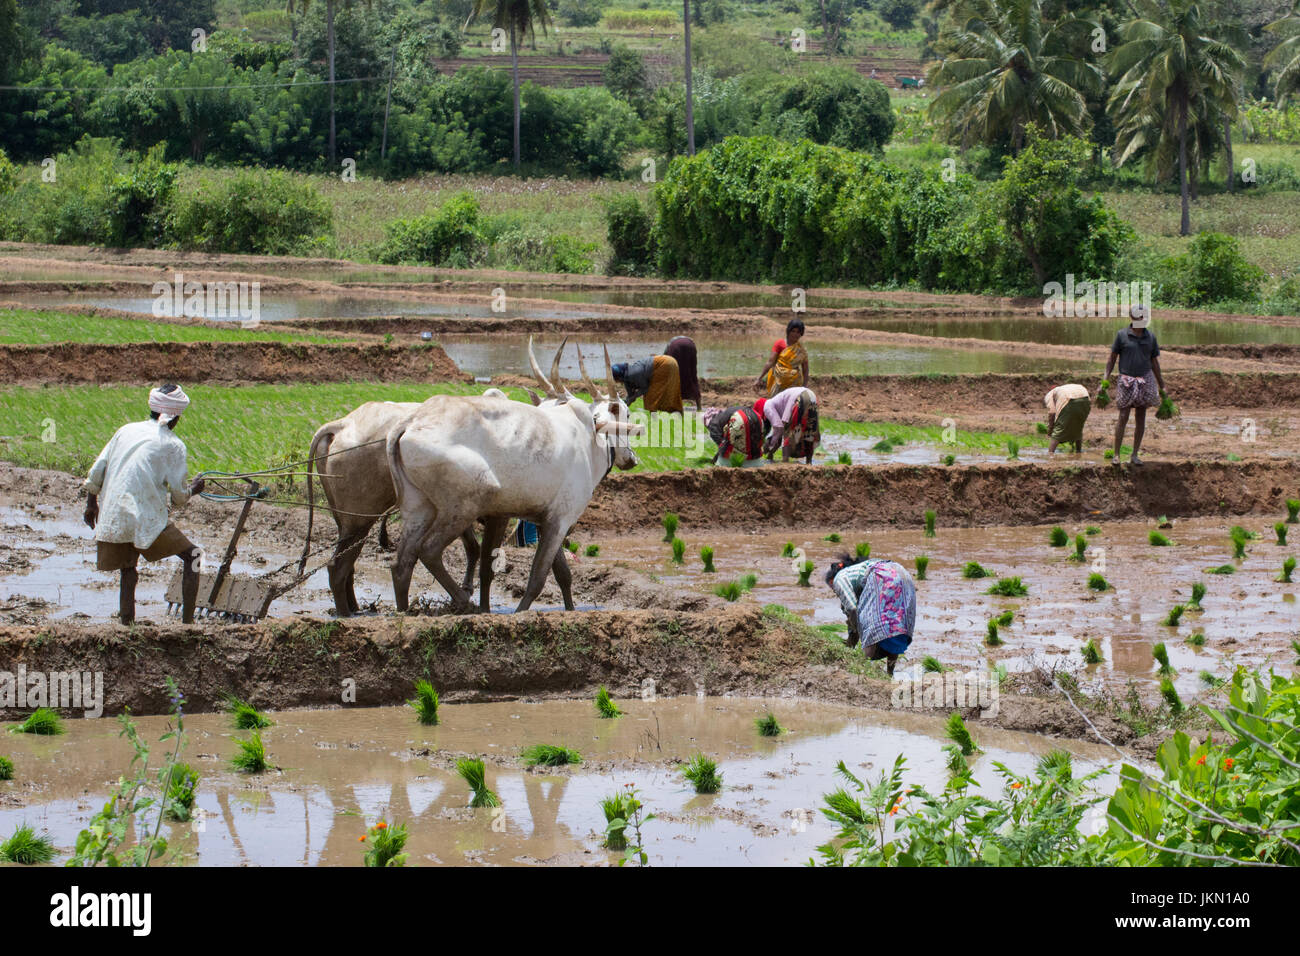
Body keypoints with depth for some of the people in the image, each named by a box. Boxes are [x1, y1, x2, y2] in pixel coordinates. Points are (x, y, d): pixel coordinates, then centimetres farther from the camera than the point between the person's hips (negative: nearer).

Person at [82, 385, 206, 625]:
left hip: (112, 520, 5)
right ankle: (188, 619, -1)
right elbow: (179, 496, 0)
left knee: (128, 572, 19)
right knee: (191, 556, 8)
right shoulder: (173, 445, -1)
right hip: (147, 521, -5)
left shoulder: (126, 431, 13)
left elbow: (96, 472, 13)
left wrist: (91, 503, 27)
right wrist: (193, 490, 22)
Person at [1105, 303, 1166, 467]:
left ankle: (1135, 455, 10)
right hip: (1126, 381, -3)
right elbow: (1112, 359, 1)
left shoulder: (1150, 337, 6)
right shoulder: (1122, 335, -3)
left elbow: (1154, 362, 12)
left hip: (1145, 380, 3)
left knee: (1141, 418, 4)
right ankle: (1116, 454, 0)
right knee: (1123, 418, -6)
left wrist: (1161, 385, 12)